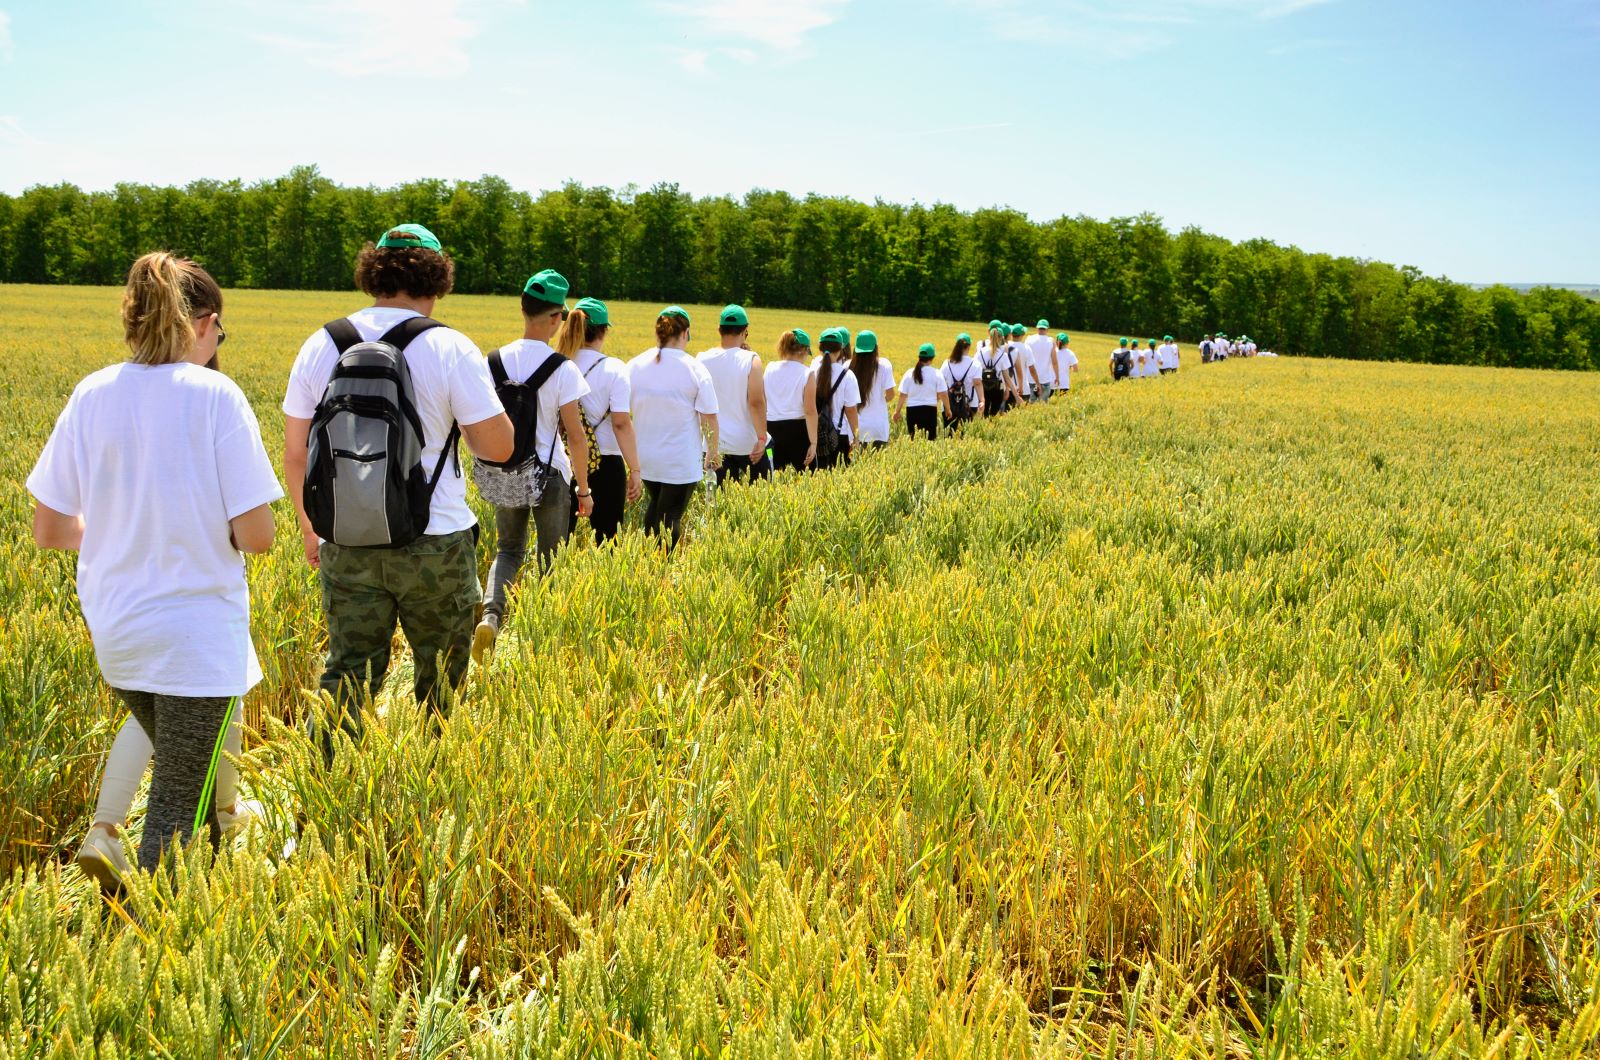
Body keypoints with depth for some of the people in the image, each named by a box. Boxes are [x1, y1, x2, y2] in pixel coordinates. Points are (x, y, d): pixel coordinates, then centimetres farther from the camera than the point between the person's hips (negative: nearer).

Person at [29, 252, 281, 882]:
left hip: (112, 629, 5)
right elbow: (256, 537, -17)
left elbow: (47, 531, 1)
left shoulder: (90, 397, -2)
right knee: (177, 805, 7)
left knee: (164, 734, 33)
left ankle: (104, 831, 18)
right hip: (197, 636, -5)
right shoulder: (216, 397, -15)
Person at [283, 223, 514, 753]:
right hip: (434, 544, -3)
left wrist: (309, 527, 20)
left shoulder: (322, 346, 3)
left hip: (346, 545, 3)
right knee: (441, 676, 12)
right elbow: (499, 446, -8)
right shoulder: (450, 349, -9)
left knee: (347, 670, 8)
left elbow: (295, 453, 7)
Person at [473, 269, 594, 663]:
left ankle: (491, 615, -5)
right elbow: (576, 437, -13)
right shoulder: (562, 370, -15)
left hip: (503, 479, 4)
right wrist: (584, 489, -3)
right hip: (549, 478, -3)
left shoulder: (494, 362, -3)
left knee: (509, 550, 20)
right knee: (550, 563, 13)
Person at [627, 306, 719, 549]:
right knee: (671, 517, 2)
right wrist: (713, 451, 4)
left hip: (645, 455, 4)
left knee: (655, 506, 23)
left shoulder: (634, 365, 0)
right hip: (681, 460, -4)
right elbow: (709, 417, -10)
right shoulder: (694, 369, -11)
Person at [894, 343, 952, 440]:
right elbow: (943, 394, -4)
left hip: (912, 410, 2)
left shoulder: (909, 374, 3)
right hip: (929, 410, -2)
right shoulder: (937, 374, -3)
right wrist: (948, 410, 10)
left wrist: (897, 411, 14)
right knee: (930, 439, 1)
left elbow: (903, 395, 4)